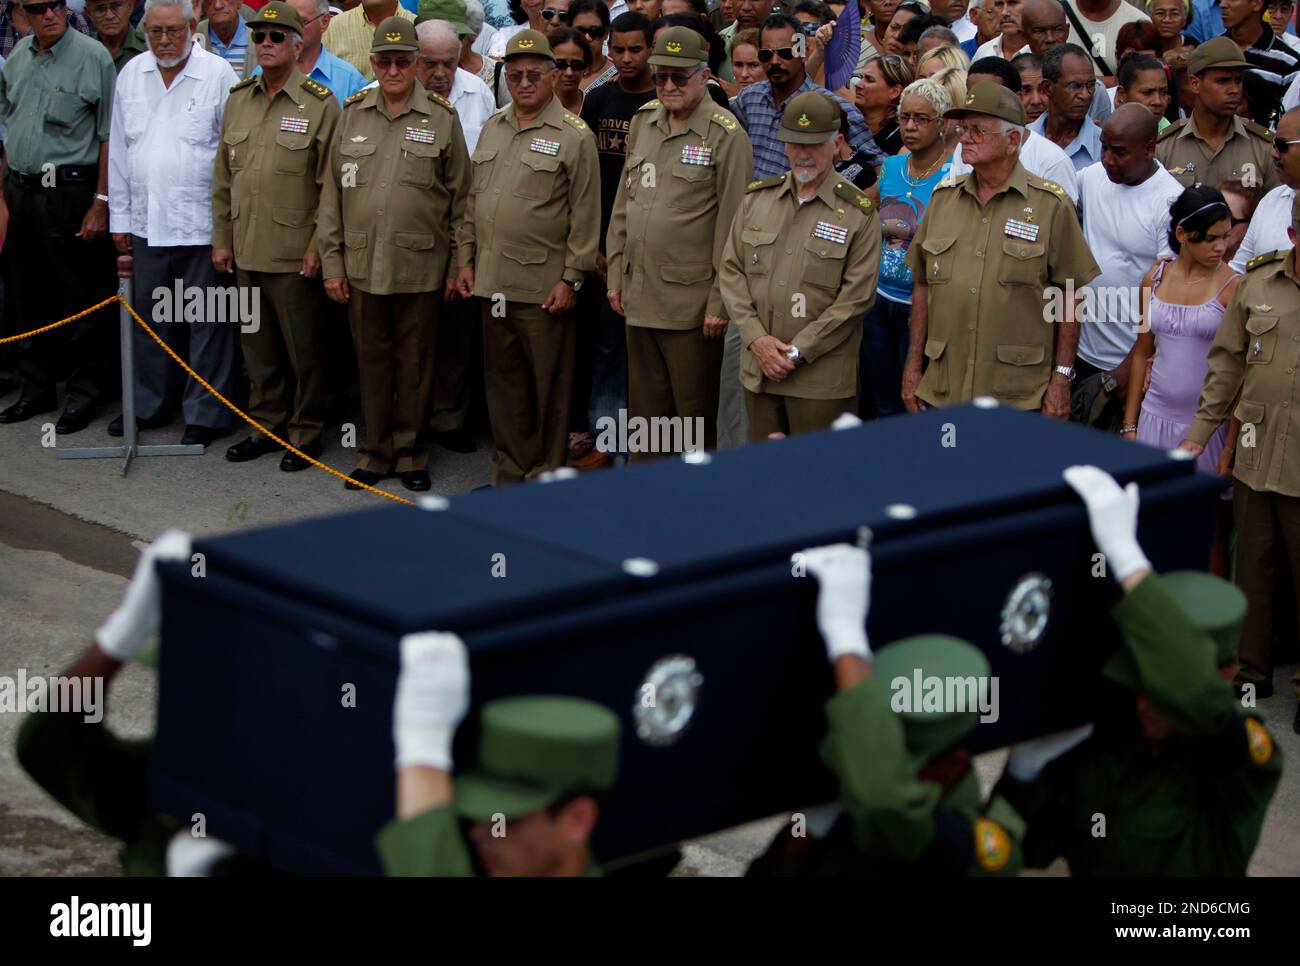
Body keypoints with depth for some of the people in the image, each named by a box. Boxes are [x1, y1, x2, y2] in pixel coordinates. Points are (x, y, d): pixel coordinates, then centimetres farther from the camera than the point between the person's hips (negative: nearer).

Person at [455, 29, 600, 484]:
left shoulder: (575, 136, -6)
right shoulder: (493, 129, 13)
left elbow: (585, 217, -8)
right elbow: (474, 201, 19)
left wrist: (571, 279, -12)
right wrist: (466, 258, 13)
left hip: (544, 288, -6)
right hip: (492, 283, 6)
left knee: (547, 387, 2)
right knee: (504, 382, 13)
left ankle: (545, 476, 11)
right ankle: (509, 471, 23)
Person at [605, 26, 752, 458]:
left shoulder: (725, 134, -10)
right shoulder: (643, 122, 10)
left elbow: (731, 226, -12)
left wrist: (721, 301, -13)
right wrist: (616, 275, 13)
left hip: (691, 301, -6)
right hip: (639, 296, 6)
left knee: (694, 411, 4)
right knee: (645, 408, 14)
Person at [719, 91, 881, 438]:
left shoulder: (858, 213, -5)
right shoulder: (756, 198, 9)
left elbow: (856, 298, -9)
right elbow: (732, 271, 8)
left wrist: (797, 352, -12)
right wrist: (756, 338, -5)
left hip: (822, 379, -4)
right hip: (758, 371, 4)